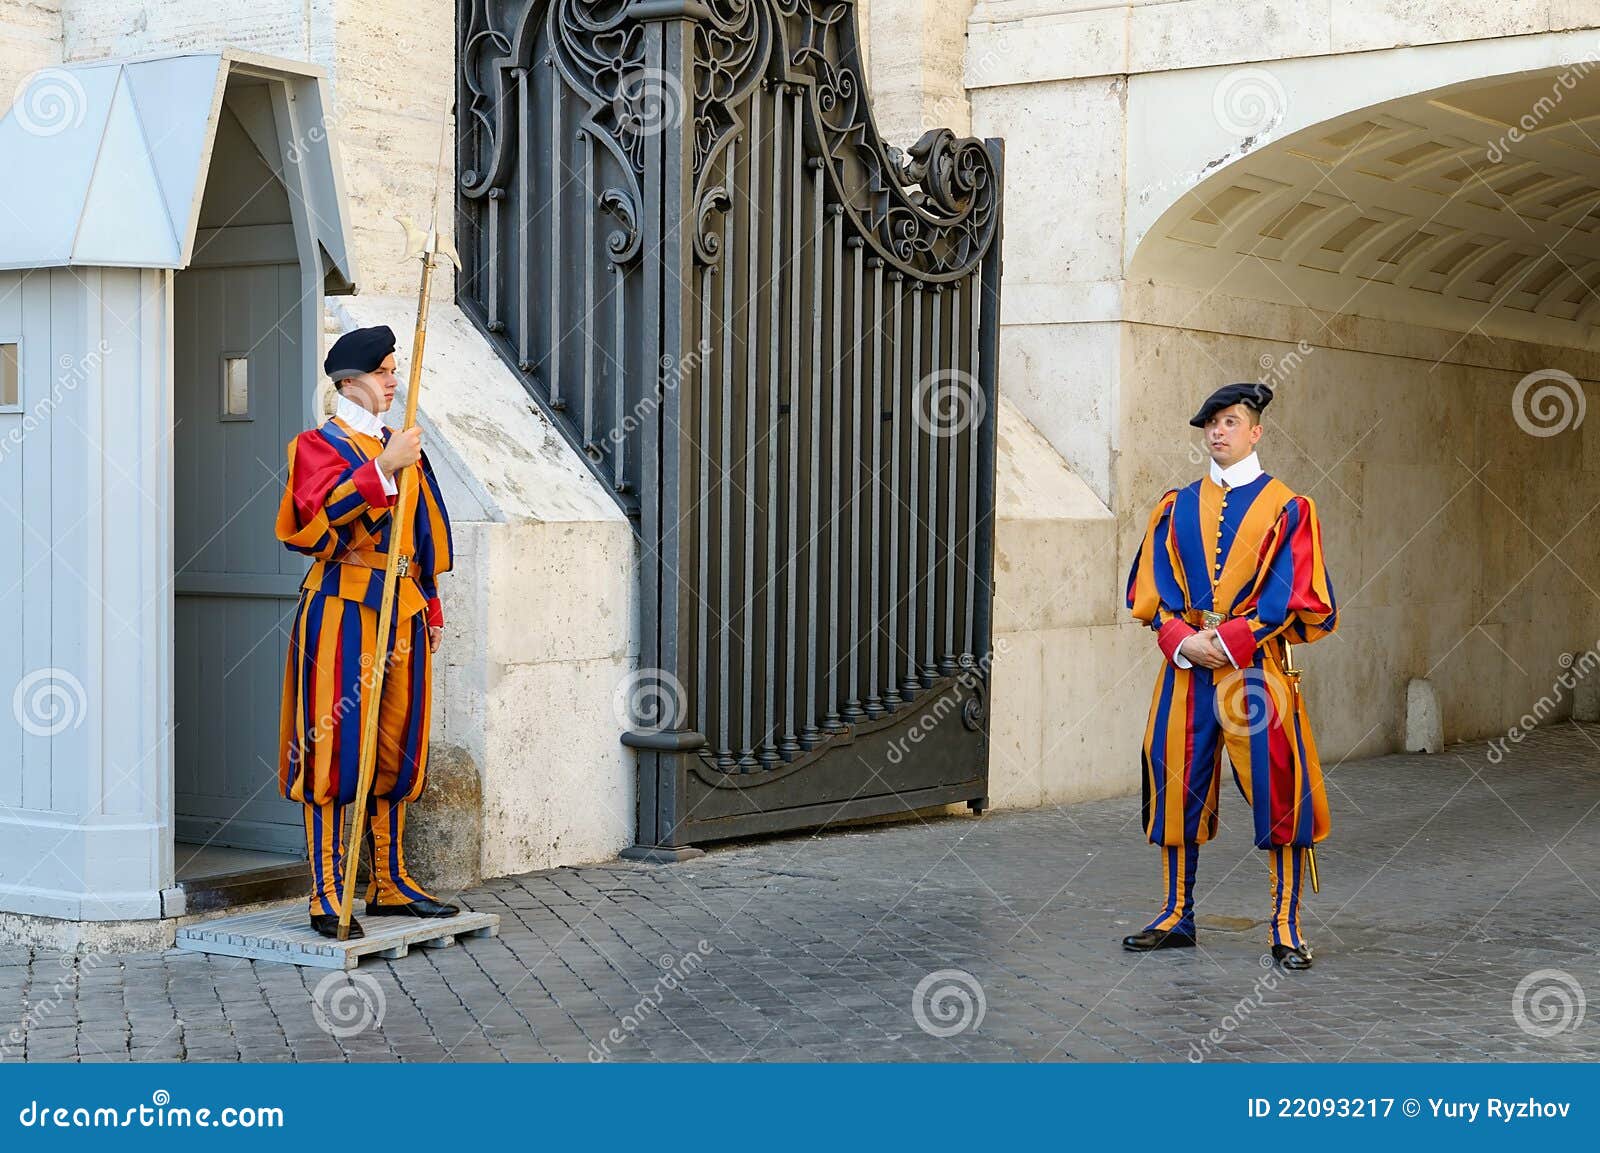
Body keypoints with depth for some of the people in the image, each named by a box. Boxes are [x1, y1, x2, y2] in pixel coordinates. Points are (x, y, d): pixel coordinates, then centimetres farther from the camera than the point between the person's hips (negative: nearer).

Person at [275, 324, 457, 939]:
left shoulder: (400, 447, 19)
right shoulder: (318, 444, -1)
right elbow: (319, 511, -21)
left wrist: (431, 609, 21)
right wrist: (382, 468, -25)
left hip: (403, 612, 7)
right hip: (344, 607, -7)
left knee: (396, 747, 10)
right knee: (334, 747, -8)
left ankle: (389, 884, 18)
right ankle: (327, 896, -6)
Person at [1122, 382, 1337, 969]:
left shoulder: (1286, 508, 1)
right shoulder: (1178, 507, 12)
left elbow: (1291, 595, -6)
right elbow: (1152, 588, 9)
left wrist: (1229, 641, -14)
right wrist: (1181, 639, -9)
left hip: (1256, 665, -4)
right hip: (1187, 666, 4)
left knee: (1277, 793, -4)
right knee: (1177, 788, 7)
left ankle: (1286, 927, 5)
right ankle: (1176, 917, 20)